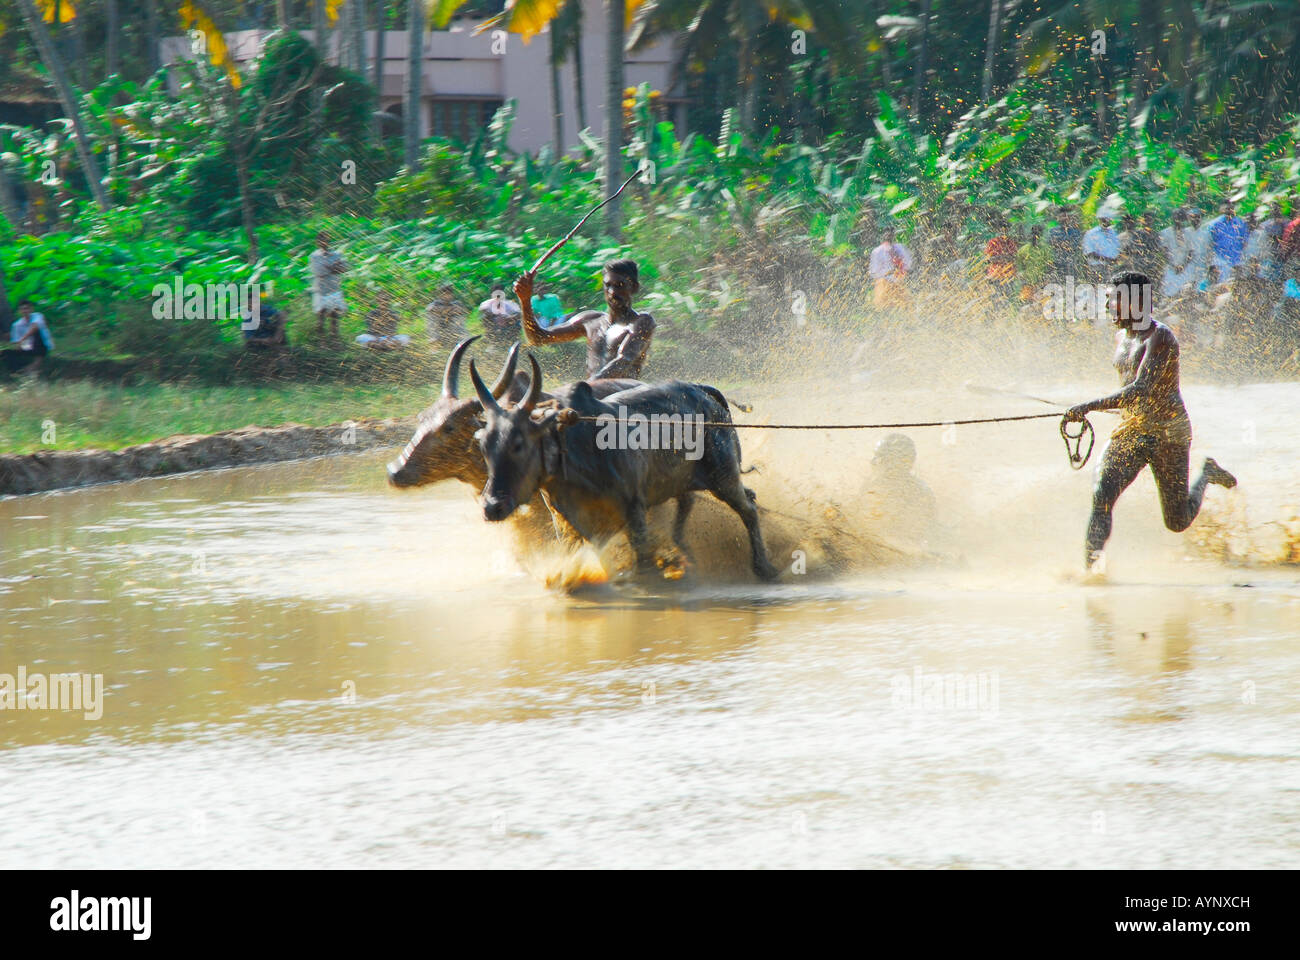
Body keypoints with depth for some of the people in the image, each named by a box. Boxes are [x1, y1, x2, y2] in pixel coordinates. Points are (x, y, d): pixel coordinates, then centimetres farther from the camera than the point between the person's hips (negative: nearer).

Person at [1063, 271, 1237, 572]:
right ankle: (1090, 569, -26)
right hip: (1130, 431, 6)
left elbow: (1141, 390, -30)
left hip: (1169, 432, -6)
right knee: (1101, 498, -19)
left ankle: (1206, 474, 36)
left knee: (1178, 522, 6)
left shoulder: (1160, 337, -19)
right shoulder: (1122, 337, 8)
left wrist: (1090, 406, -36)